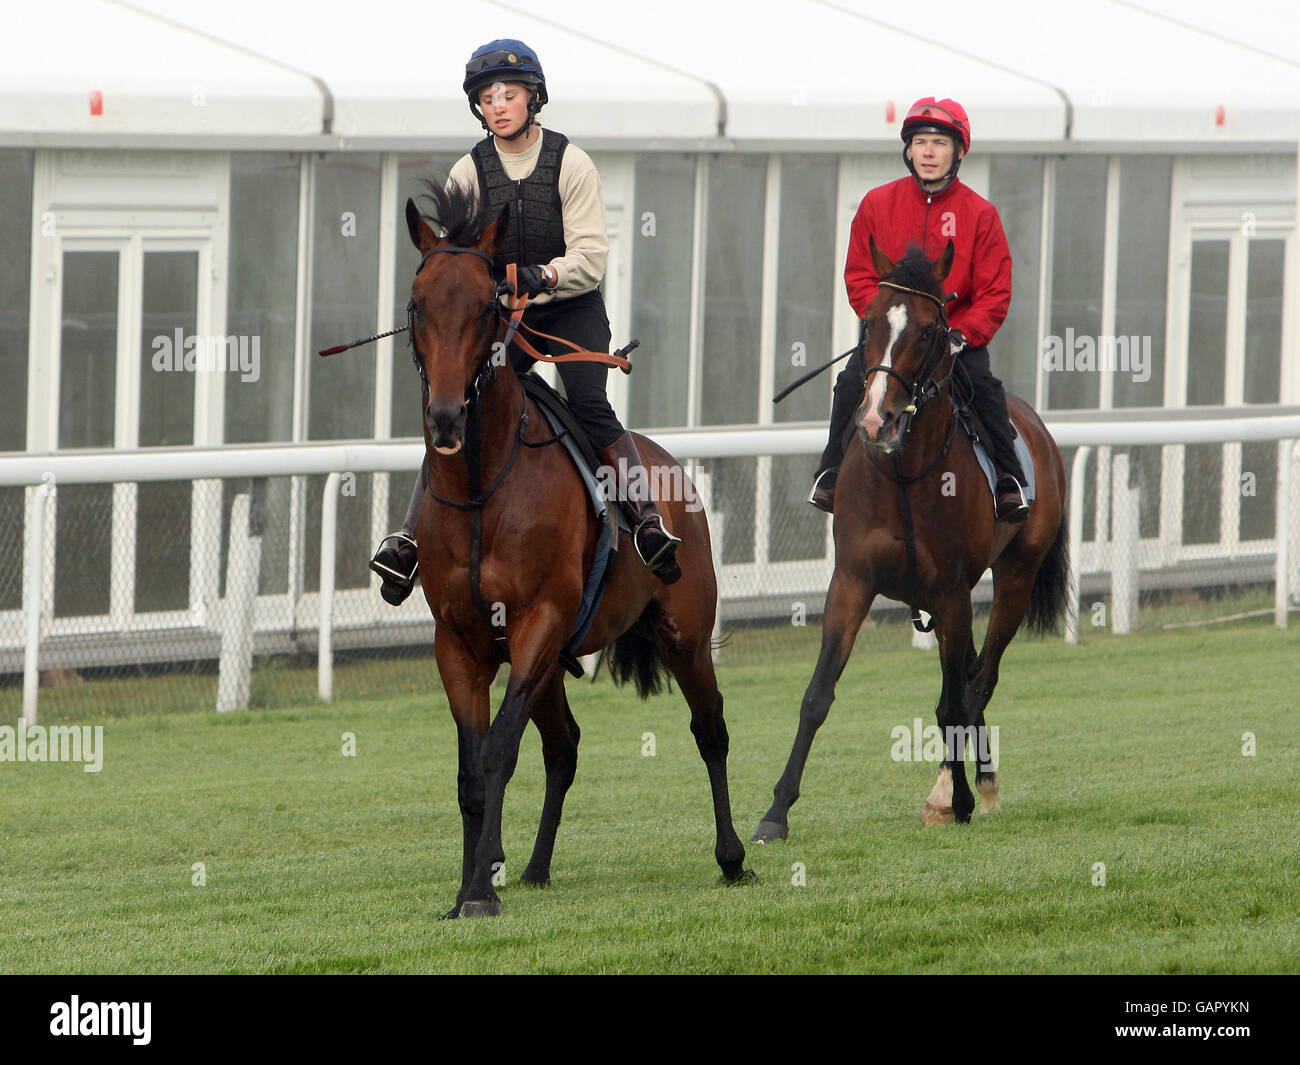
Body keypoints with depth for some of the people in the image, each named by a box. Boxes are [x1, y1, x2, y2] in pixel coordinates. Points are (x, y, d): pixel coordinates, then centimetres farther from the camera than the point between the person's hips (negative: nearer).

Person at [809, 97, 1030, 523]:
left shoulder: (980, 214, 0)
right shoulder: (877, 204, 3)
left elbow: (995, 294, -2)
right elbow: (859, 278, 4)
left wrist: (961, 335, -18)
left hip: (958, 333, -1)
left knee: (984, 386, -26)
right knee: (852, 382, -22)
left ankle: (1009, 480, -13)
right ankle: (832, 472, -6)